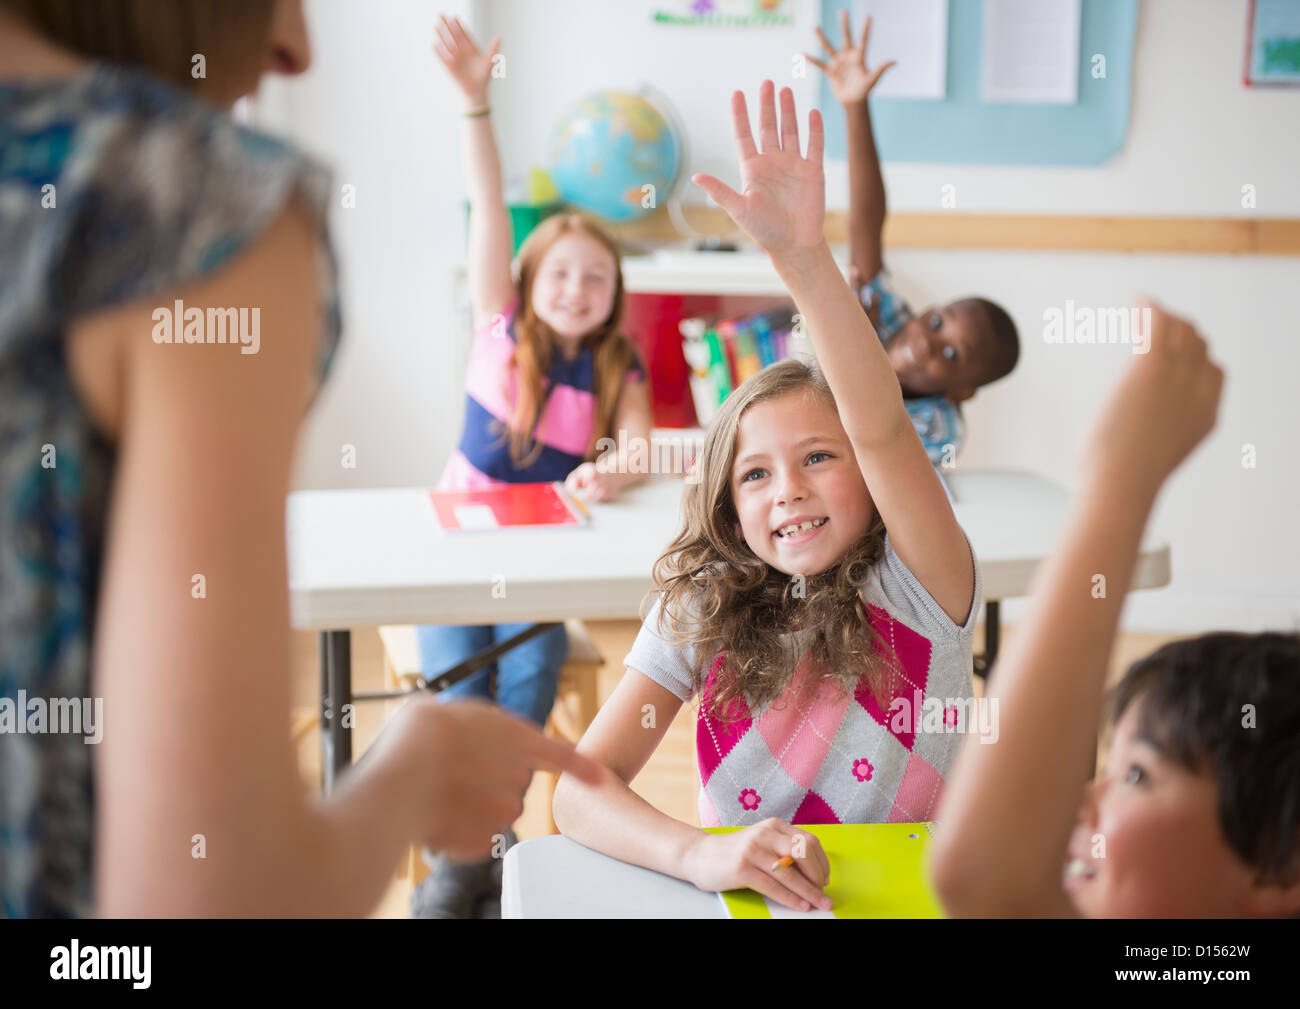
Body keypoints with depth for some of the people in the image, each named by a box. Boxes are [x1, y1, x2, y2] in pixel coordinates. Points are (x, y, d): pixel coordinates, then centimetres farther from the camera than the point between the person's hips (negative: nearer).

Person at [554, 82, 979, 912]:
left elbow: (883, 430, -24)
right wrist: (699, 853, -28)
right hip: (742, 905, 2)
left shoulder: (920, 595, -6)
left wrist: (803, 257, -34)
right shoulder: (704, 612, -1)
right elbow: (580, 789, -11)